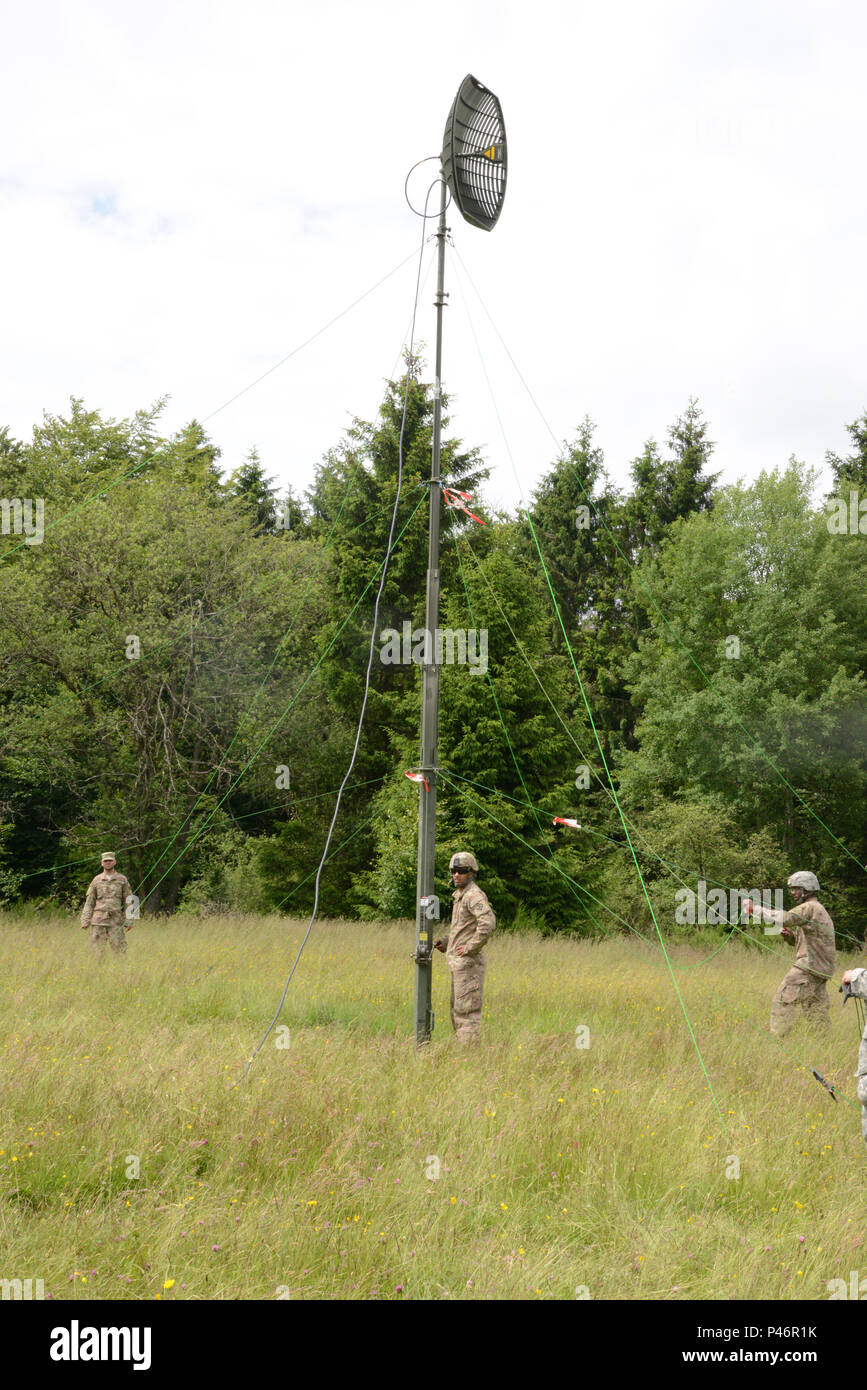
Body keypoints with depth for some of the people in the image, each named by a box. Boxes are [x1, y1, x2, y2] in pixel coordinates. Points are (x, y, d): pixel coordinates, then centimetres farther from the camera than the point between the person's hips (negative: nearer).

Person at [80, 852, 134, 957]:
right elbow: (89, 902, 10)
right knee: (97, 949, -1)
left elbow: (128, 901, 7)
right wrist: (85, 921, 2)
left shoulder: (122, 880, 8)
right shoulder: (96, 880, 11)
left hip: (115, 921, -1)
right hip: (98, 921, 1)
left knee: (120, 950, -7)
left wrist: (128, 921, 0)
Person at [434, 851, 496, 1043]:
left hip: (468, 962, -10)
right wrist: (444, 942, 15)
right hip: (459, 963, 10)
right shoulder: (459, 896, 17)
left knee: (467, 1009, -9)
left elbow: (488, 922, -31)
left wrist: (471, 947, -23)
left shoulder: (474, 895, -14)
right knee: (457, 1011, 14)